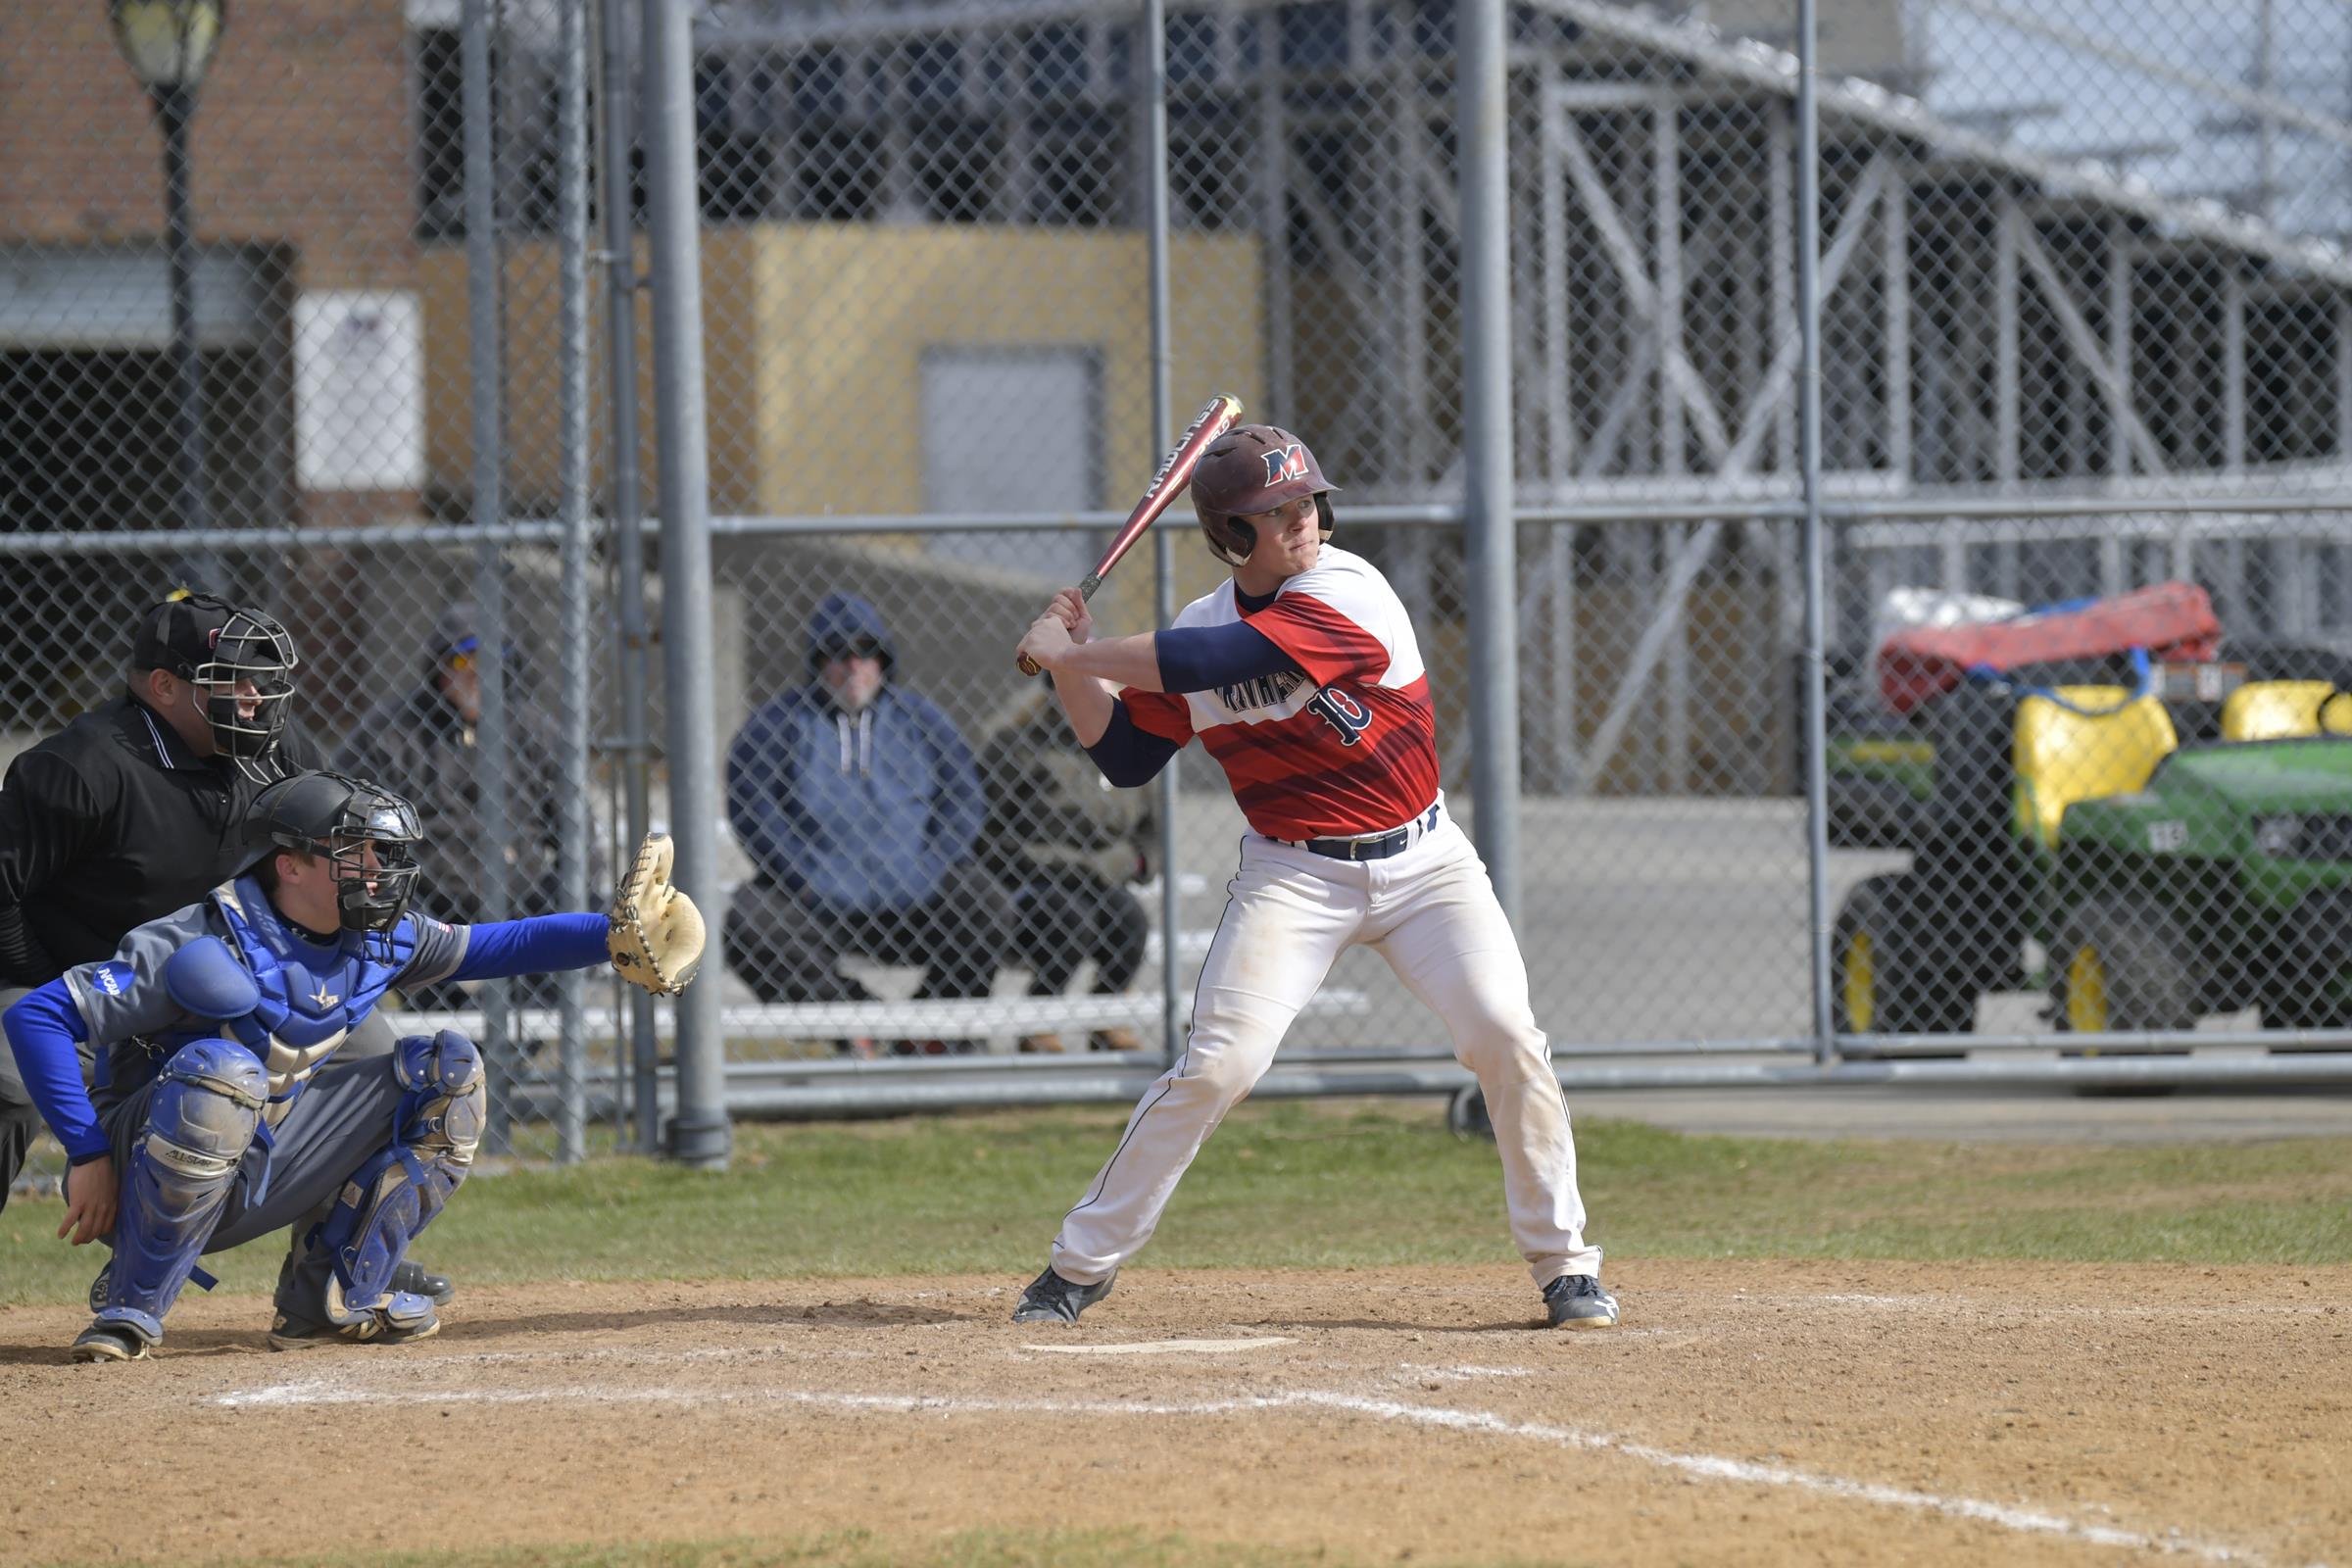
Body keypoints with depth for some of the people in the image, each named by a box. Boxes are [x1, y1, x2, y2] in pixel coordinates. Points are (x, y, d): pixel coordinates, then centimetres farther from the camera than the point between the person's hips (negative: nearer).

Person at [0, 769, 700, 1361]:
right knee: (222, 1067, -39)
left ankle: (330, 1300, -1)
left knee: (448, 1069, 0)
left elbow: (492, 946, 12)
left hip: (263, 1175, 7)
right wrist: (89, 1154, -25)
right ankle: (131, 1309, -25)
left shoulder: (378, 939, 0)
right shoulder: (210, 945, -22)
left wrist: (614, 936, -3)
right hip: (151, 1168, -7)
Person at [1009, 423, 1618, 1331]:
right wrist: (1074, 664, -5)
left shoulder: (1345, 594, -18)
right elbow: (1124, 756, 9)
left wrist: (1067, 652, -20)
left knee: (1506, 1037, -16)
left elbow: (1216, 661, -28)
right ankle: (1081, 1264, 0)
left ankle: (1562, 1264, 0)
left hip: (1421, 861, -2)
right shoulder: (1201, 627, 0)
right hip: (1293, 874, 2)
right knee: (1215, 1067, -12)